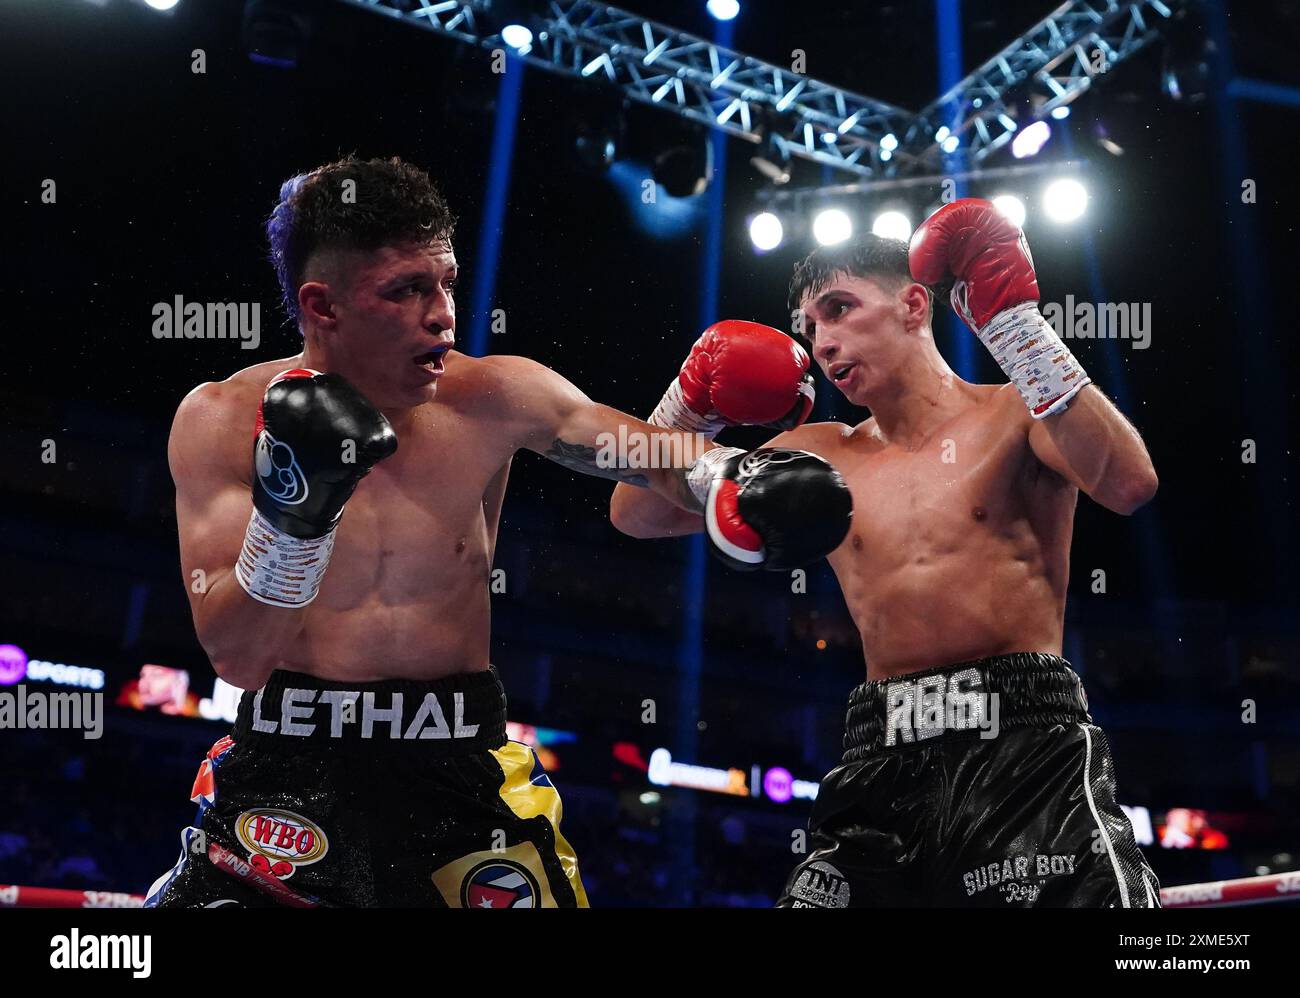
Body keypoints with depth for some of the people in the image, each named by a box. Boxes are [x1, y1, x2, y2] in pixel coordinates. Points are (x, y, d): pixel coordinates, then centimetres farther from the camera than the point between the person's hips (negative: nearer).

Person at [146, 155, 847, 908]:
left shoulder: (493, 400, -6)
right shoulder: (223, 421, -7)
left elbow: (660, 460, 2)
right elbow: (237, 659, -11)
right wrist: (292, 511, -26)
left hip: (460, 765, 1)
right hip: (283, 768, -1)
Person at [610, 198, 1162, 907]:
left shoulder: (1014, 414, 6)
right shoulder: (821, 456, 17)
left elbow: (1128, 484, -16)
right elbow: (635, 516, 19)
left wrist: (1016, 323, -15)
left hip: (1026, 747, -4)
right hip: (882, 762, 4)